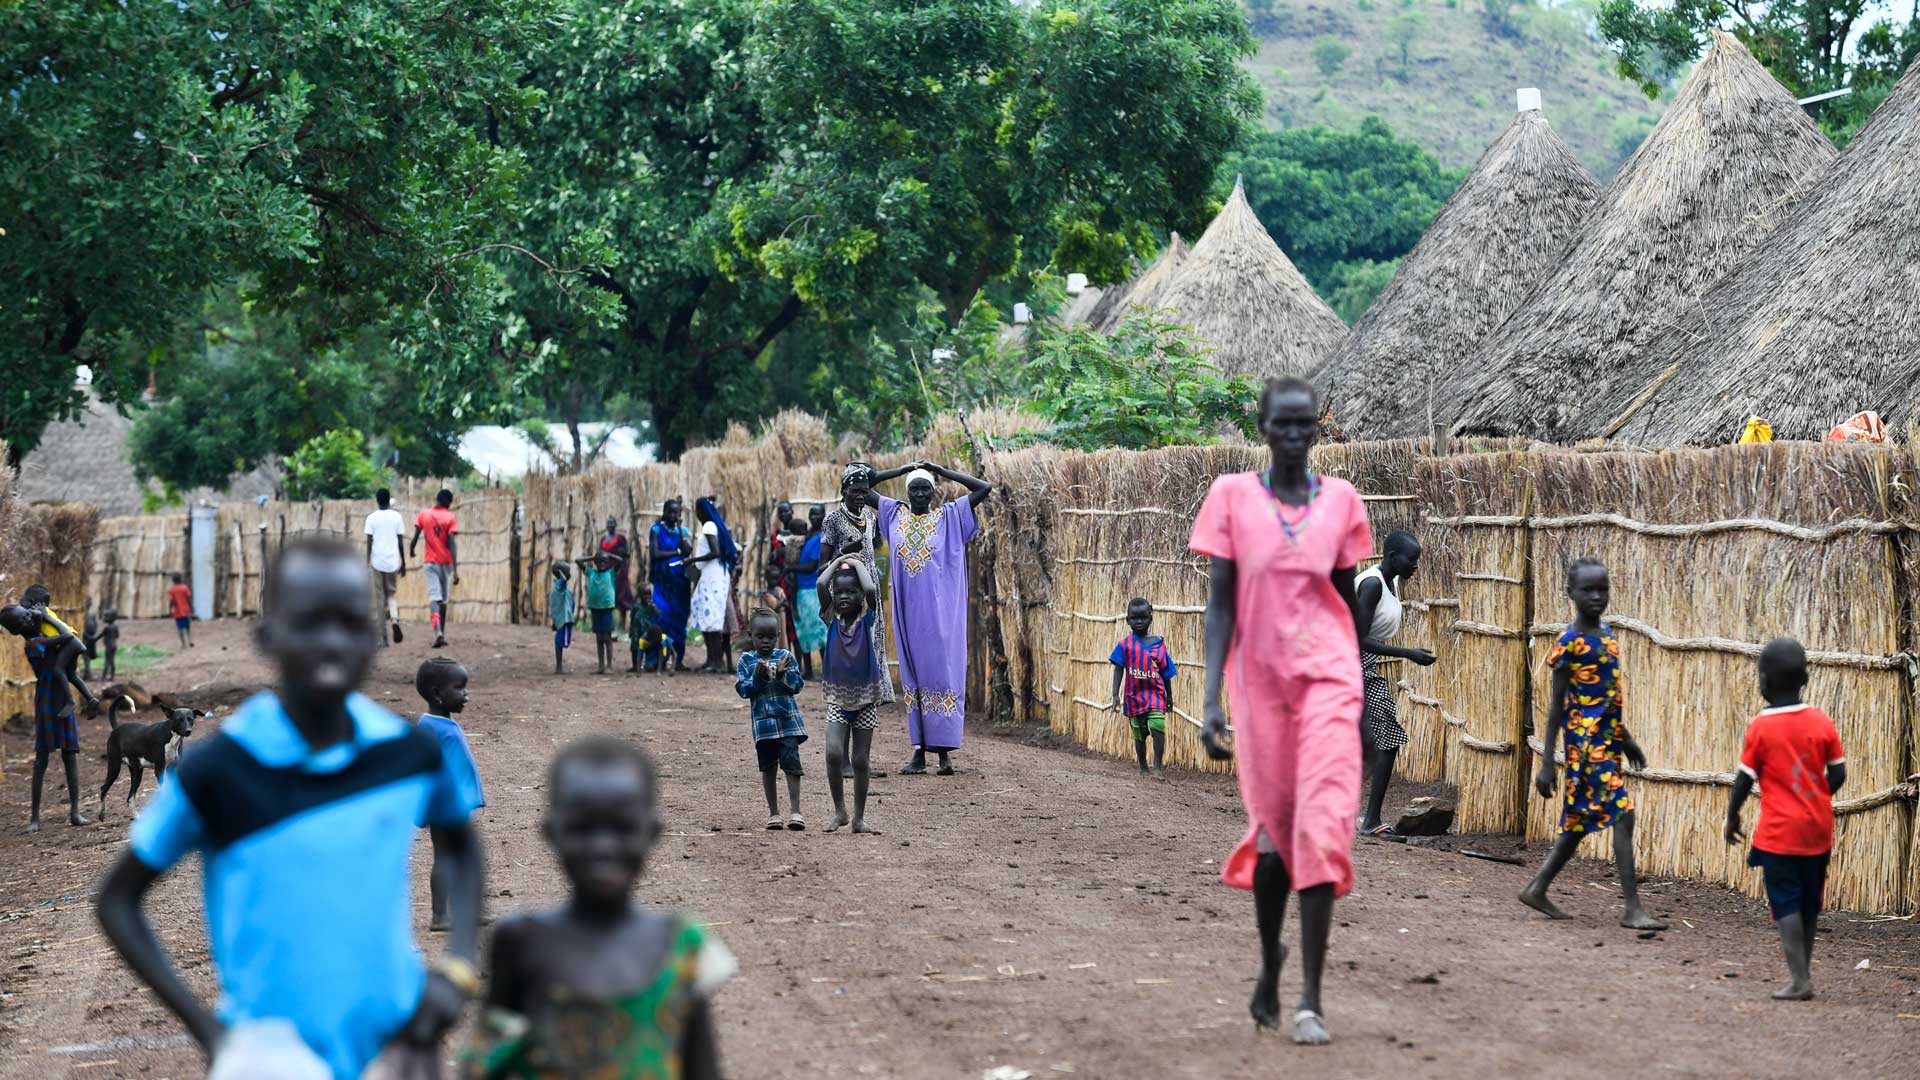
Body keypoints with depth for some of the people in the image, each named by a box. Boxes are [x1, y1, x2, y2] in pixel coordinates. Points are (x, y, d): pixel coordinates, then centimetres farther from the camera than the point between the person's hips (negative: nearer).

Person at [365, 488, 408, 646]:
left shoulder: (372, 518, -1)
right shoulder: (397, 517, 2)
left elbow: (369, 543, -3)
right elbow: (400, 542, 2)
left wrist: (367, 562, 2)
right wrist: (403, 563, 9)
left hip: (378, 562, -1)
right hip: (393, 561, 1)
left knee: (381, 598, 5)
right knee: (392, 594, 17)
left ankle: (384, 638, 2)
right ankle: (394, 620, -14)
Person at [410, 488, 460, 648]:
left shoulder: (424, 514, 1)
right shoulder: (450, 518, -6)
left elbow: (415, 536, 2)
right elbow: (452, 544, -13)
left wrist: (412, 549, 25)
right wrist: (455, 570, -15)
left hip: (430, 562, 0)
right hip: (446, 562, 0)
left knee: (434, 597, -8)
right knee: (444, 598, 13)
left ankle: (438, 632, -30)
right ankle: (441, 634, 18)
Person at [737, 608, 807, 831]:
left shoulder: (786, 657, 4)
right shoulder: (746, 660, 4)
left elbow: (797, 685, 0)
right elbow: (742, 689, -2)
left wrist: (783, 674, -16)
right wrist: (758, 677, -17)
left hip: (788, 719, -1)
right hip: (763, 721, 1)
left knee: (791, 762, -9)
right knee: (768, 766, 7)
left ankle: (794, 810, -7)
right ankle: (773, 812, 17)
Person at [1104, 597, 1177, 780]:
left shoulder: (1159, 644, 3)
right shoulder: (1125, 645, 1)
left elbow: (1166, 674, 9)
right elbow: (1118, 670, 0)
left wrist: (1169, 697, 12)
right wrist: (1115, 694, -8)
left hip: (1155, 694, -1)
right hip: (1134, 695, 1)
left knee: (1158, 726, -20)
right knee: (1139, 734, 10)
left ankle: (1158, 767, -12)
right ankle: (1143, 768, 26)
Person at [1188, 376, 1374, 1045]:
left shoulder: (1341, 500, 4)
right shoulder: (1232, 496, -1)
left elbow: (1348, 600, 12)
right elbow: (1220, 603, -2)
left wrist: (1357, 686, 14)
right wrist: (1210, 701, -9)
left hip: (1328, 679, 0)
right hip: (1258, 682, 0)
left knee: (1322, 827, -12)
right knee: (1272, 831, 8)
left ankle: (1311, 997, -10)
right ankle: (1269, 968, 32)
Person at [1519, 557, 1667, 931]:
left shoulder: (1606, 633, 13)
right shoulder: (1569, 642, -11)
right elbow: (1556, 703, -11)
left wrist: (1626, 739, 28)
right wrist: (1546, 763, -12)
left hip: (1608, 738, 9)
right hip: (1586, 741, -9)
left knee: (1581, 822, 14)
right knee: (1621, 814, -13)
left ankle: (1537, 889, 25)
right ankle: (1632, 908, -12)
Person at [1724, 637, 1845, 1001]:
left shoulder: (1760, 727, -11)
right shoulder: (1823, 722, -1)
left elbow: (1744, 779, -8)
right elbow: (1837, 775, 1)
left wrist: (1732, 817, 6)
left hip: (1779, 832, -4)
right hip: (1818, 828, 4)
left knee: (1786, 905, -2)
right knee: (1810, 904, 15)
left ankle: (1799, 981, -9)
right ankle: (1803, 971, 27)